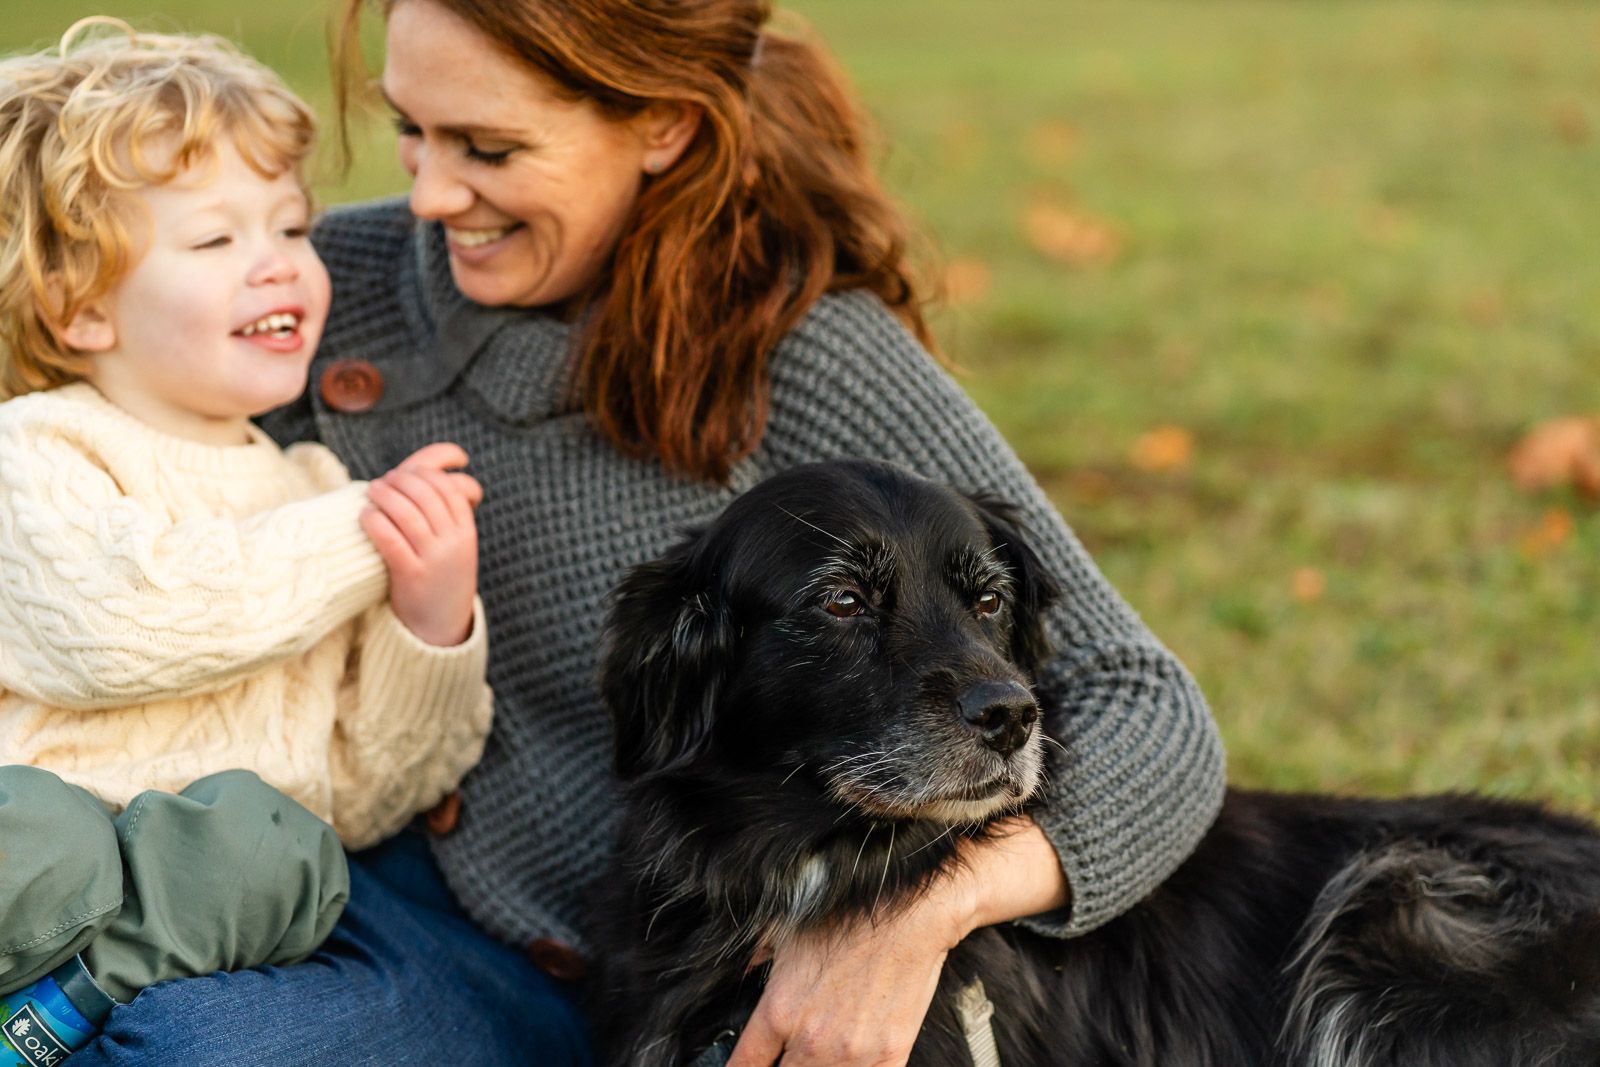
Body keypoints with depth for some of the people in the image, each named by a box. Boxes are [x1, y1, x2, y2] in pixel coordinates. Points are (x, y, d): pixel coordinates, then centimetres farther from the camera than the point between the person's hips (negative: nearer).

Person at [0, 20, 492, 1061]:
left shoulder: (320, 489, 19)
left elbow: (367, 797, 16)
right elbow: (114, 623, -20)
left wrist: (432, 623, -3)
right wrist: (349, 544, -11)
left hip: (224, 891, 3)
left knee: (259, 834, -32)